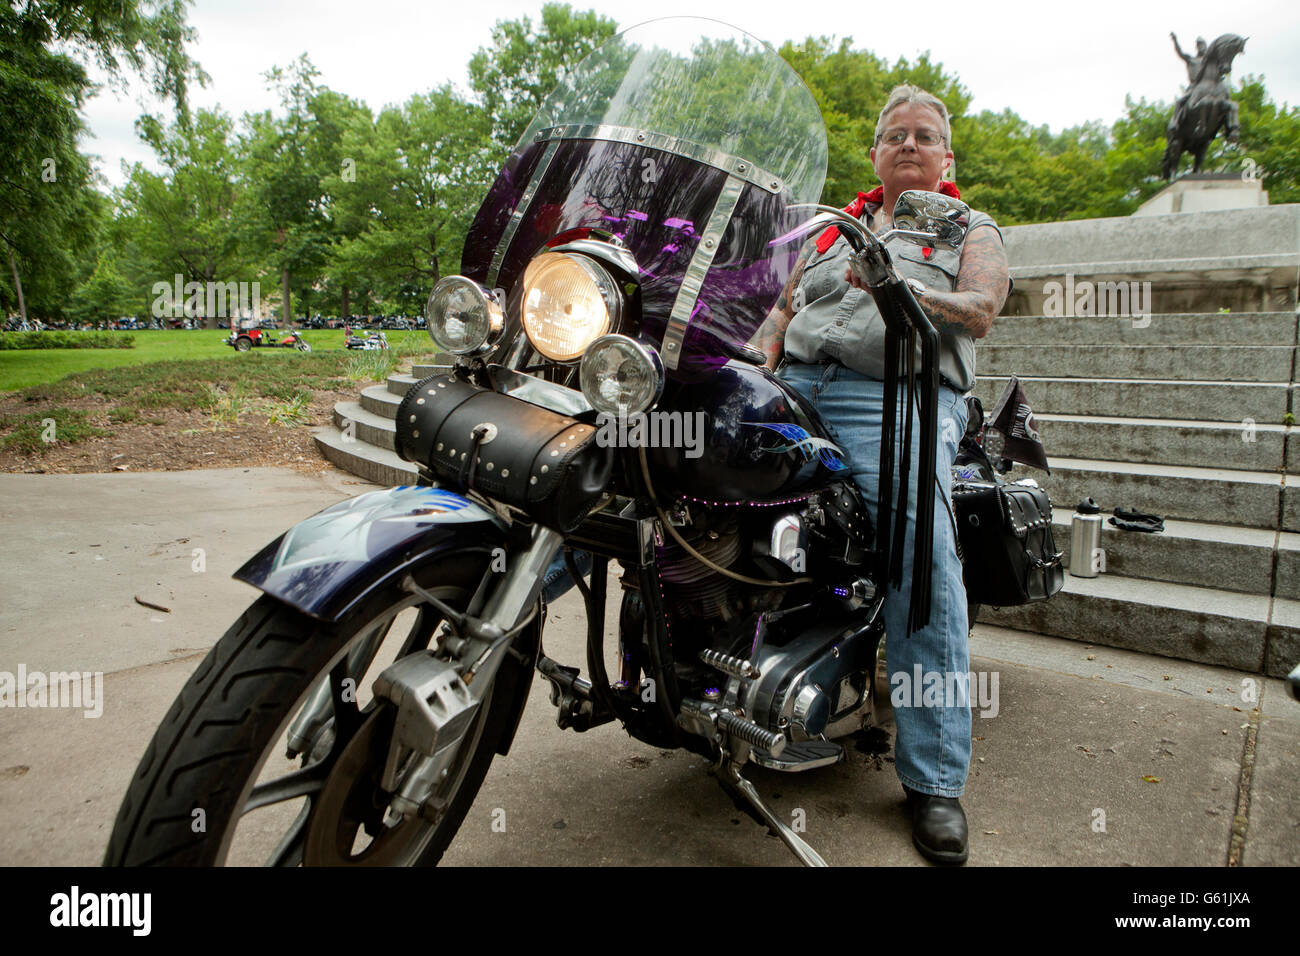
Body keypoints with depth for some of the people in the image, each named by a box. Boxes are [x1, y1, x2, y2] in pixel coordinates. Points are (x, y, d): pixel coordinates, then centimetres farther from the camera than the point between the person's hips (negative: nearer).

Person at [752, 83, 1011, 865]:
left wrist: (896, 287, -14)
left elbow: (979, 311, 3)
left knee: (922, 552, -26)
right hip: (796, 386, 5)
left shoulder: (972, 230, 21)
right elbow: (783, 308, 23)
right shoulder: (833, 230, 31)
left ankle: (936, 778, -18)